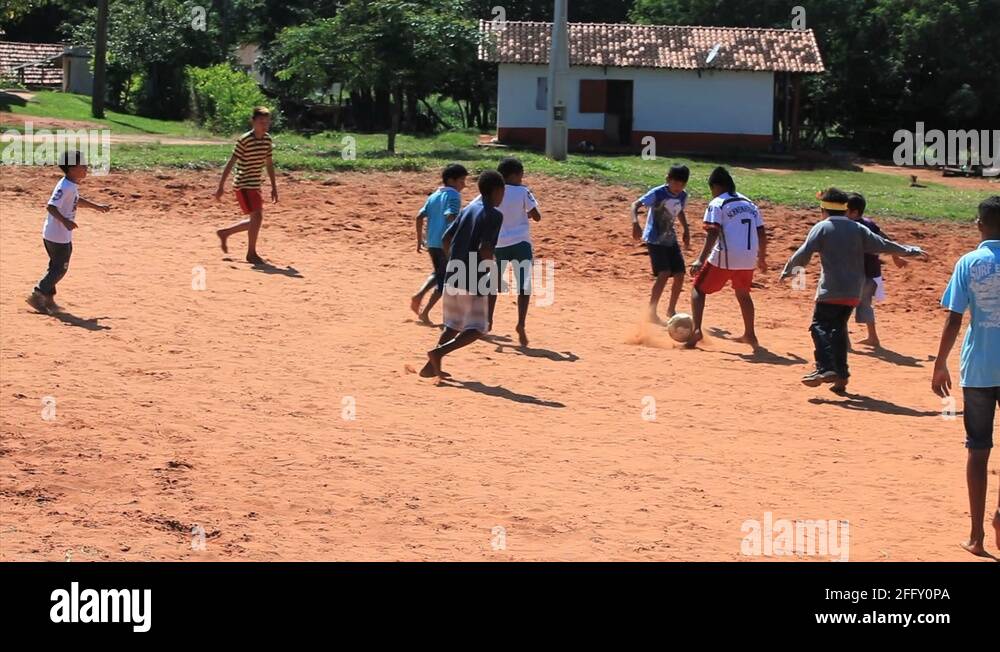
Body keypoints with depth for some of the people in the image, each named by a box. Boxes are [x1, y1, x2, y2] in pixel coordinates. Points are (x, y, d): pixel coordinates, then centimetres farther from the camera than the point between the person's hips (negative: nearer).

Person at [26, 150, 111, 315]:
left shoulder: (73, 185, 7)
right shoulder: (65, 187, -22)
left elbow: (77, 200, 27)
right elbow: (51, 206, -30)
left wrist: (97, 206, 31)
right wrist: (64, 221, -41)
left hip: (63, 235, 10)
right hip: (57, 236, -10)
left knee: (57, 267, 18)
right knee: (60, 269, -1)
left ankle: (48, 299, 26)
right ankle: (37, 295, 4)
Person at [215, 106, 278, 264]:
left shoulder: (267, 139, 5)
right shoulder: (244, 140, -17)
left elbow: (269, 164, 14)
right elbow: (231, 163, -15)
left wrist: (274, 186, 14)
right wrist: (221, 186, -16)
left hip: (255, 185, 8)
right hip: (243, 184, -8)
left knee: (256, 219, 13)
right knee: (257, 216, -14)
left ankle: (224, 233, 29)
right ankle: (251, 254, -3)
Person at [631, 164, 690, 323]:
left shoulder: (683, 196, 1)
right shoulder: (658, 193, -19)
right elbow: (636, 204, -23)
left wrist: (686, 231, 17)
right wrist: (635, 223, -39)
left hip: (670, 239, 7)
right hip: (654, 239, -7)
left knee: (680, 274, 5)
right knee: (664, 274, -19)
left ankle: (671, 310, 24)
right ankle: (651, 312, -12)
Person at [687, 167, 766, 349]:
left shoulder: (717, 204, -3)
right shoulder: (750, 204, 16)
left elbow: (713, 233, -15)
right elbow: (762, 234, 17)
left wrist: (701, 260, -20)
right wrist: (761, 259, 30)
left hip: (724, 257, -5)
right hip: (748, 258, 6)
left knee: (699, 289, 9)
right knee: (743, 294, 28)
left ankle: (696, 330, -7)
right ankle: (750, 335, 31)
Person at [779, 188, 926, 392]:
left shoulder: (822, 228, -1)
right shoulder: (858, 229, 10)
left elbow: (804, 253, -6)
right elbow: (883, 245, 12)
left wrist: (789, 270, 8)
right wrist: (909, 251, 24)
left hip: (830, 291, -5)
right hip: (853, 292, 5)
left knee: (820, 326, -4)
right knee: (838, 329, 15)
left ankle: (825, 369, -23)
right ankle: (841, 375, 11)